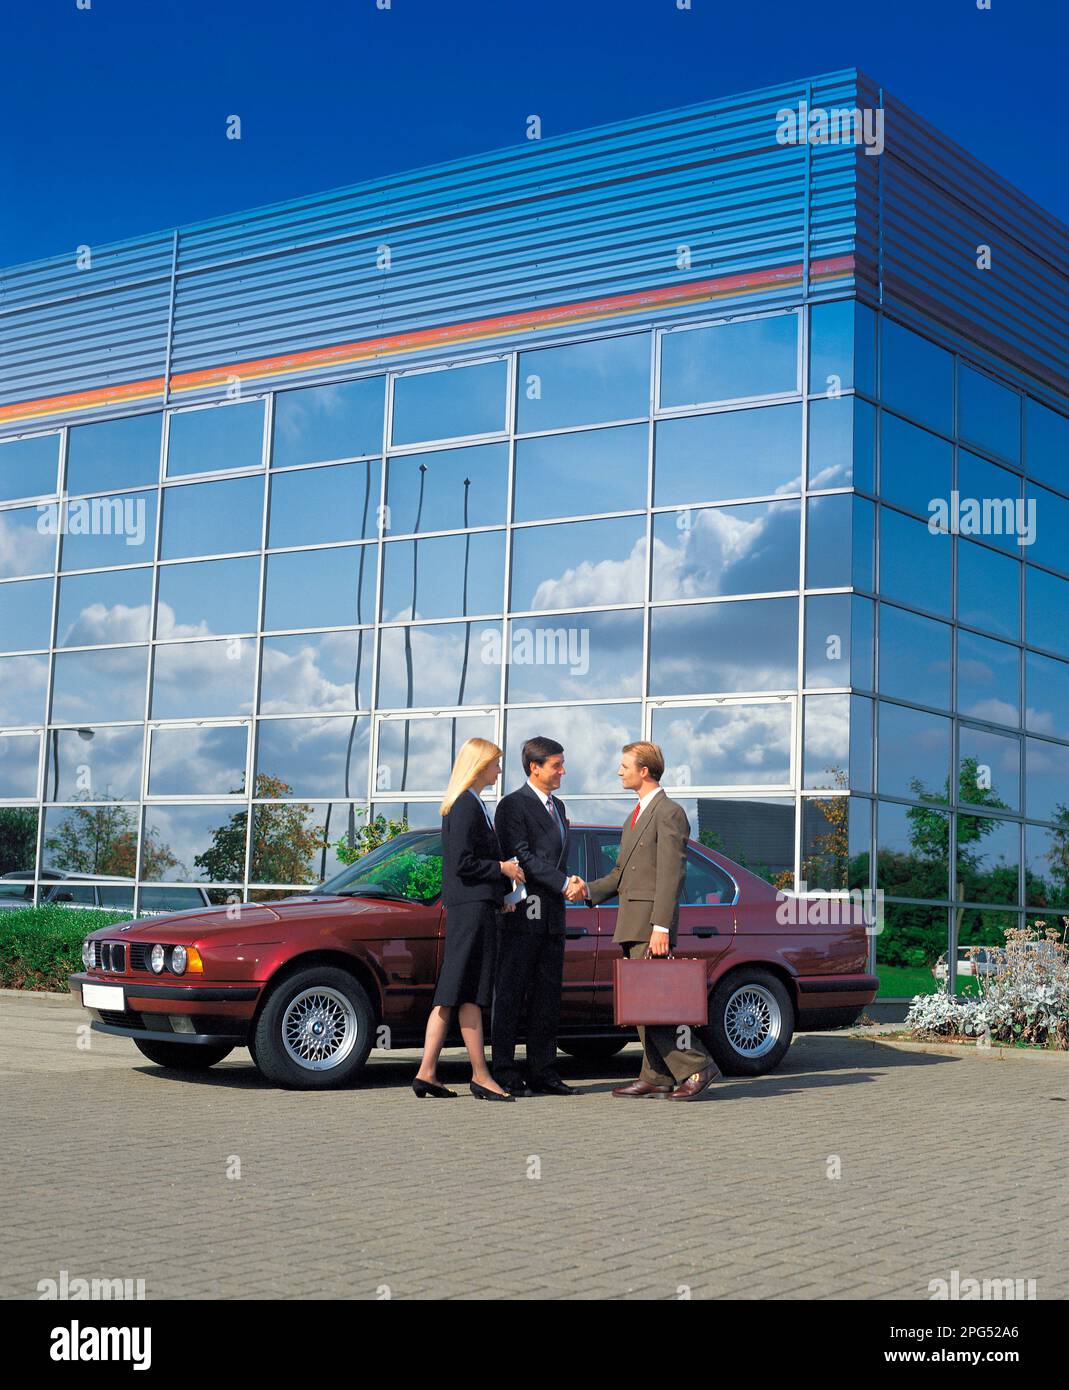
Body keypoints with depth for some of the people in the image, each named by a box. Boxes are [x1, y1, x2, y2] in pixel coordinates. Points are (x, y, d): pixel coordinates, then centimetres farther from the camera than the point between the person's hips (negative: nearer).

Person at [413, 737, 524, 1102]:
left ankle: (426, 1073, 8)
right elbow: (463, 863, -19)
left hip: (464, 907, 10)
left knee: (451, 994, 8)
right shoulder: (467, 806, -12)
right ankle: (480, 1076, 1)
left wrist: (505, 887, 15)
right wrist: (502, 869, -9)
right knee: (470, 993, -5)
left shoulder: (468, 805, 19)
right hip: (473, 907, -10)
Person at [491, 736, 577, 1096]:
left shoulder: (558, 806, 19)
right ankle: (504, 1074, 1)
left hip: (552, 918, 8)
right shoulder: (513, 805, -7)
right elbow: (522, 857, -15)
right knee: (510, 996, -2)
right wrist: (563, 884, -18)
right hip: (522, 917, -8)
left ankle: (542, 1073, 14)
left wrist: (568, 886, 11)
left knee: (547, 998, 9)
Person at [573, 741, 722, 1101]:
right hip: (632, 924, 10)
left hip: (651, 925, -10)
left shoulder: (669, 812, -9)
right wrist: (590, 889, 6)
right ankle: (657, 1078, 14)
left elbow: (670, 875, -16)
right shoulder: (636, 816, 21)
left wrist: (661, 927, -22)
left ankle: (696, 1067, -5)